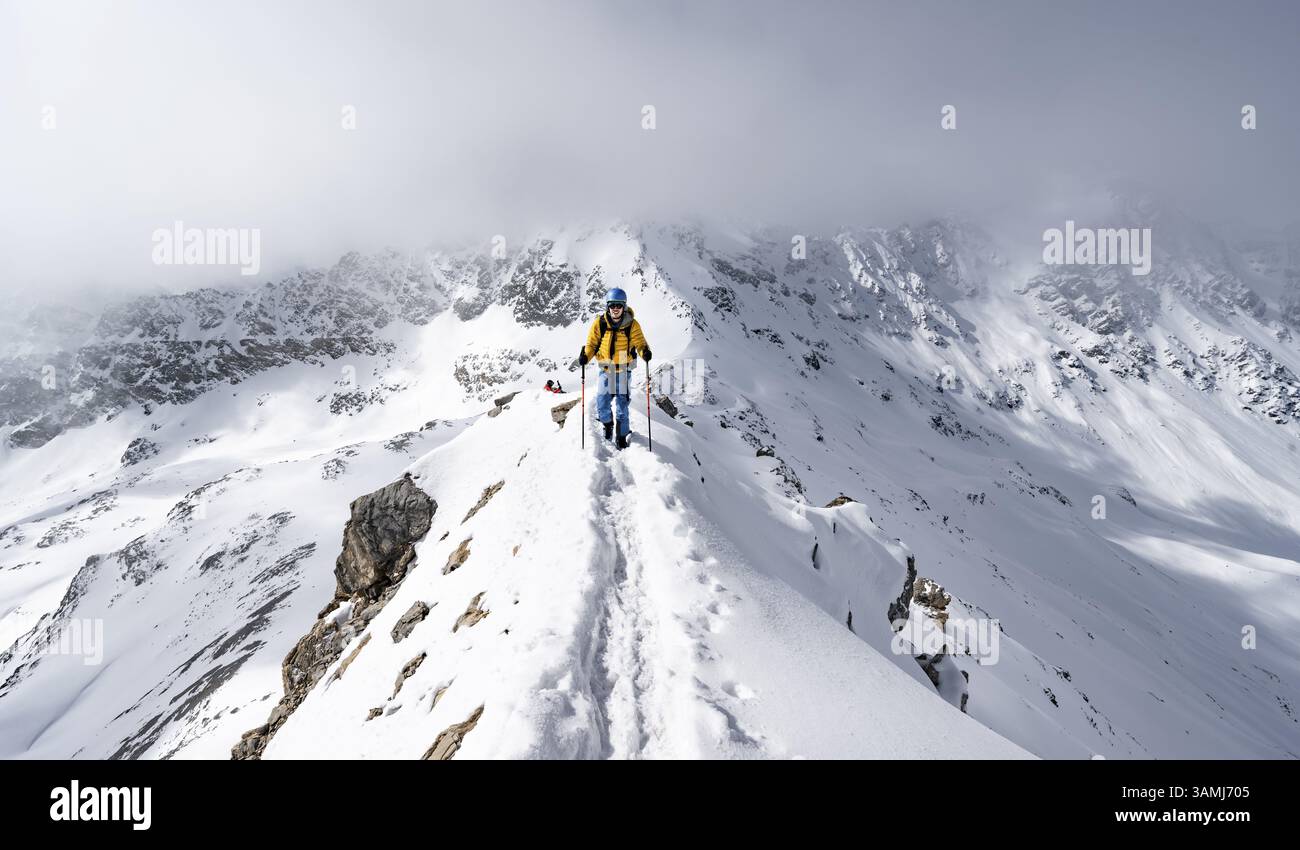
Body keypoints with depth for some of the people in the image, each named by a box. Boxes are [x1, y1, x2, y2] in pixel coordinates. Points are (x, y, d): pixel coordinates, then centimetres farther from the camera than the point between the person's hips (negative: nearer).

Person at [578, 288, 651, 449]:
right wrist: (585, 356, -18)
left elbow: (639, 343, -5)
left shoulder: (632, 325, -8)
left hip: (624, 370, -1)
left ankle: (622, 436, 18)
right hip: (606, 369, 1)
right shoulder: (599, 323, -6)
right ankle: (608, 423, 32)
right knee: (602, 404, 0)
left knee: (622, 405, 1)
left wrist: (645, 352, -27)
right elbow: (591, 344, 1)